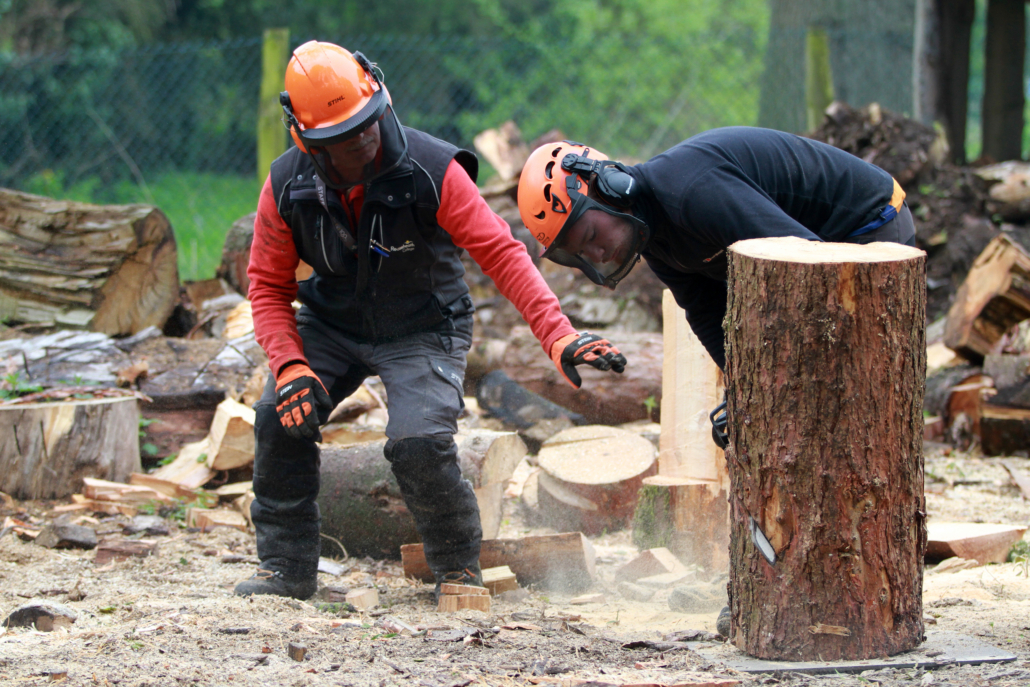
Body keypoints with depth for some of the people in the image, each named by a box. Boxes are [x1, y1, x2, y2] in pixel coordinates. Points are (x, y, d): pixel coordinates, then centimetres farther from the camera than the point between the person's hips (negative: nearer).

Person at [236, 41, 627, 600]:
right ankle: (286, 568, 1)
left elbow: (501, 254, -27)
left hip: (423, 331, -4)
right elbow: (268, 287, -5)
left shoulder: (432, 172, -26)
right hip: (332, 324, 4)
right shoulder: (286, 188, -15)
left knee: (419, 443, -24)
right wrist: (289, 368, -21)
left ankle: (458, 568, 0)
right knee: (280, 419, -15)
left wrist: (557, 336, -38)